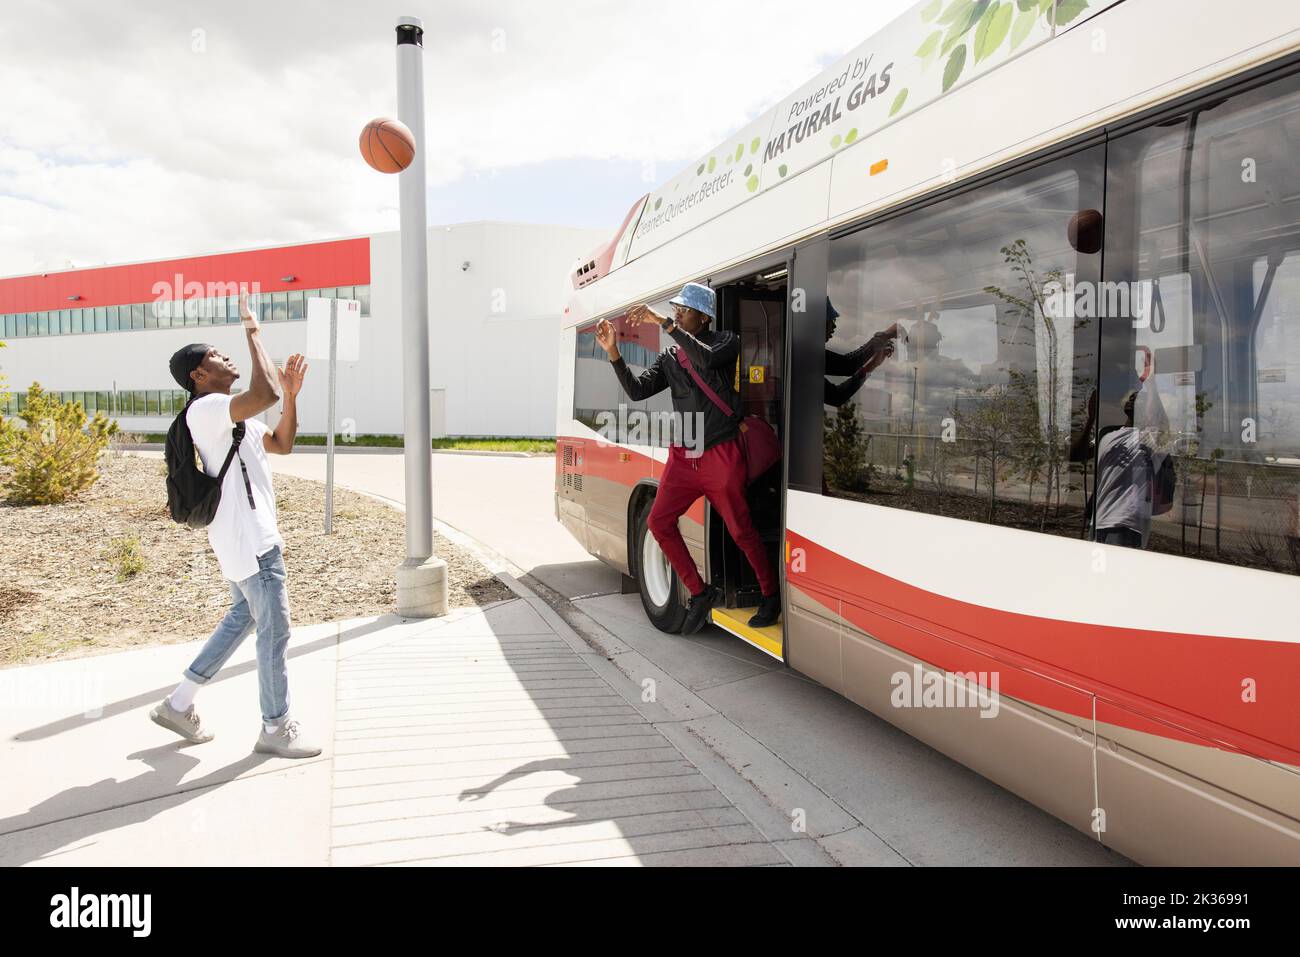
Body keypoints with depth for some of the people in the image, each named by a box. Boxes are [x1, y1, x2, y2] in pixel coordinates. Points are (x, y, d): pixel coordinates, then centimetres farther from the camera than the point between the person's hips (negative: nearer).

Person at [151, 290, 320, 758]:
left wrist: (292, 394, 6)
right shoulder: (206, 409, -16)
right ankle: (276, 729, 11)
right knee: (274, 631, -2)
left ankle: (179, 704, 30)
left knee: (242, 617, 22)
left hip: (245, 537, 11)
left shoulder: (230, 416, 16)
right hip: (250, 540, -11)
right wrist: (252, 330, -21)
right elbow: (267, 394, -33)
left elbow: (281, 444, 18)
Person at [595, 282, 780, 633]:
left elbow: (706, 358, -25)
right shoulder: (669, 357, 12)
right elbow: (637, 391, 3)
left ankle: (771, 597, 21)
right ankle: (700, 593, 10)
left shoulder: (726, 341, -1)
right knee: (659, 521, -4)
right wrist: (613, 351, -7)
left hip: (720, 456, -5)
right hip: (682, 457, 5)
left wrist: (664, 323, -27)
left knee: (741, 530, 1)